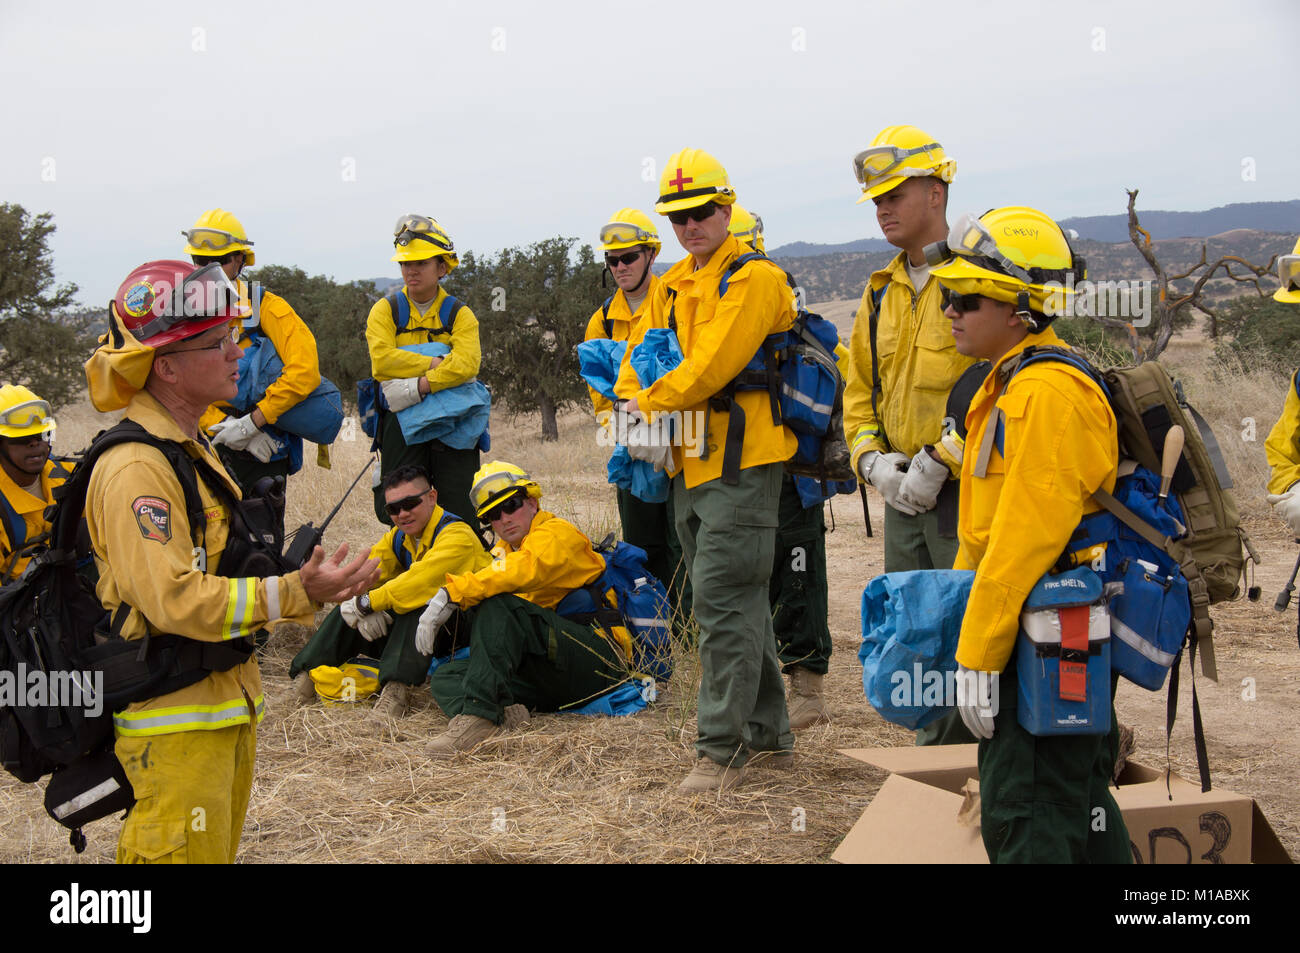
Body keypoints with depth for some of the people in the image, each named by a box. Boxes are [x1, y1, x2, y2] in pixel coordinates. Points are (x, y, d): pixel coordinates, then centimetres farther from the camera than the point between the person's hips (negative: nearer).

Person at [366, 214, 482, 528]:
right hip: (401, 421, 0)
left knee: (462, 514, -3)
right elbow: (382, 360, -11)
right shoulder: (385, 310, 7)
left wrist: (417, 387, -23)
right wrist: (436, 363, -16)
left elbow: (466, 364, -14)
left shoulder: (459, 315, 6)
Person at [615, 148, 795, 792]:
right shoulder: (672, 288, 17)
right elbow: (642, 353, 16)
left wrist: (652, 402, -8)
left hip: (740, 463, -9)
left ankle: (721, 751, -4)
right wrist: (632, 408, -5)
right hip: (690, 467, 9)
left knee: (724, 601, -10)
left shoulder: (755, 280, -10)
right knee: (740, 602, 15)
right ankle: (769, 736, 25)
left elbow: (713, 365, -19)